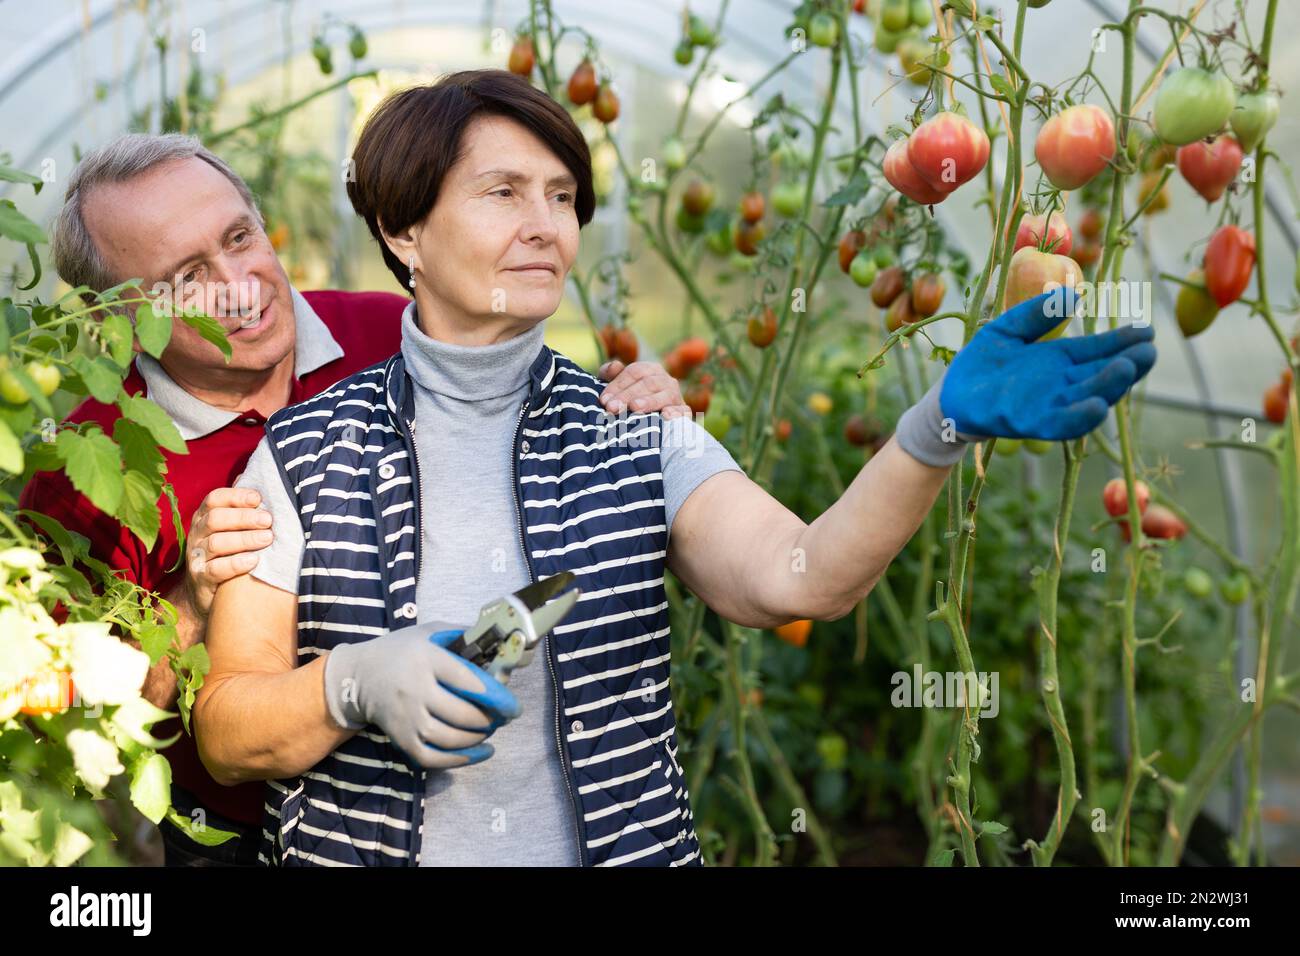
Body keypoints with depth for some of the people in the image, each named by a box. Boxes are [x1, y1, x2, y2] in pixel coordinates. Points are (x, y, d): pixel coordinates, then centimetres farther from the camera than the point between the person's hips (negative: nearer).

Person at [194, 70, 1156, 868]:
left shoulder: (636, 436, -2)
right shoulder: (306, 455, -5)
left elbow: (797, 578, -20)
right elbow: (225, 737, -4)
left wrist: (945, 421, -34)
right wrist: (355, 683, -23)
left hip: (620, 843, 1)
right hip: (361, 846, -1)